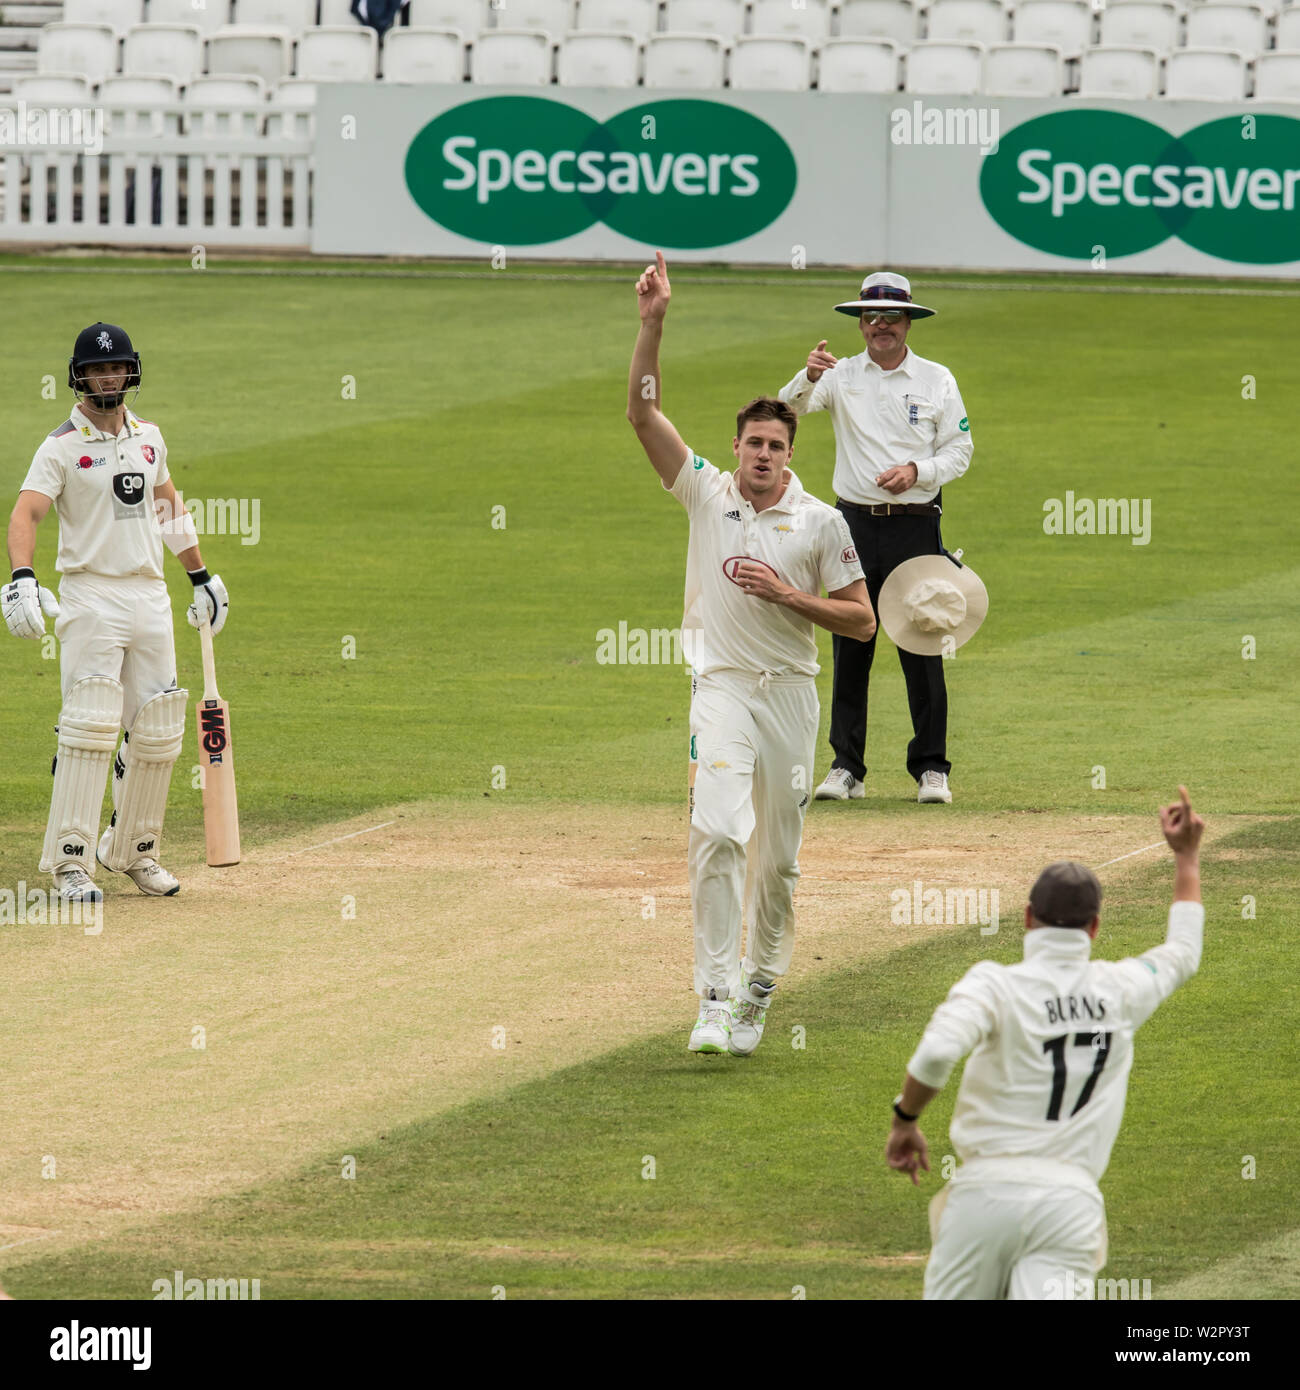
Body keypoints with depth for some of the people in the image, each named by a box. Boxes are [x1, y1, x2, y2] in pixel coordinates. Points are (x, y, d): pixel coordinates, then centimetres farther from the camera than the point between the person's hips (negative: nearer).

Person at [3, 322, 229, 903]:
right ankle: (70, 862, -12)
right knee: (90, 727, -14)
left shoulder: (147, 437, 13)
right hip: (90, 597, -6)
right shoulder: (61, 447, -6)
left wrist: (201, 576, 27)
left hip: (150, 594, 6)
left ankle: (132, 850, 21)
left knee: (157, 733, 6)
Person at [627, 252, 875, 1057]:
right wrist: (653, 324, -14)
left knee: (780, 858, 7)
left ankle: (759, 992, 23)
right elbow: (643, 414, -4)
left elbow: (862, 622, 2)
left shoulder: (821, 523, 2)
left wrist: (787, 595, -12)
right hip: (724, 687, -2)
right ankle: (715, 997, -22)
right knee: (717, 831, -20)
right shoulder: (707, 494, 3)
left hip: (793, 692, 2)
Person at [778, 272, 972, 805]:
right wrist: (808, 377, -30)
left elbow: (959, 451, 6)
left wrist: (916, 471, -12)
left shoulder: (937, 381, 6)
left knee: (922, 648, -3)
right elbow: (788, 408, -9)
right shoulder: (840, 377, 6)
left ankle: (931, 769, 3)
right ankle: (846, 768, 6)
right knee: (849, 646, 2)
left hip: (916, 525, -1)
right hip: (856, 524, 1)